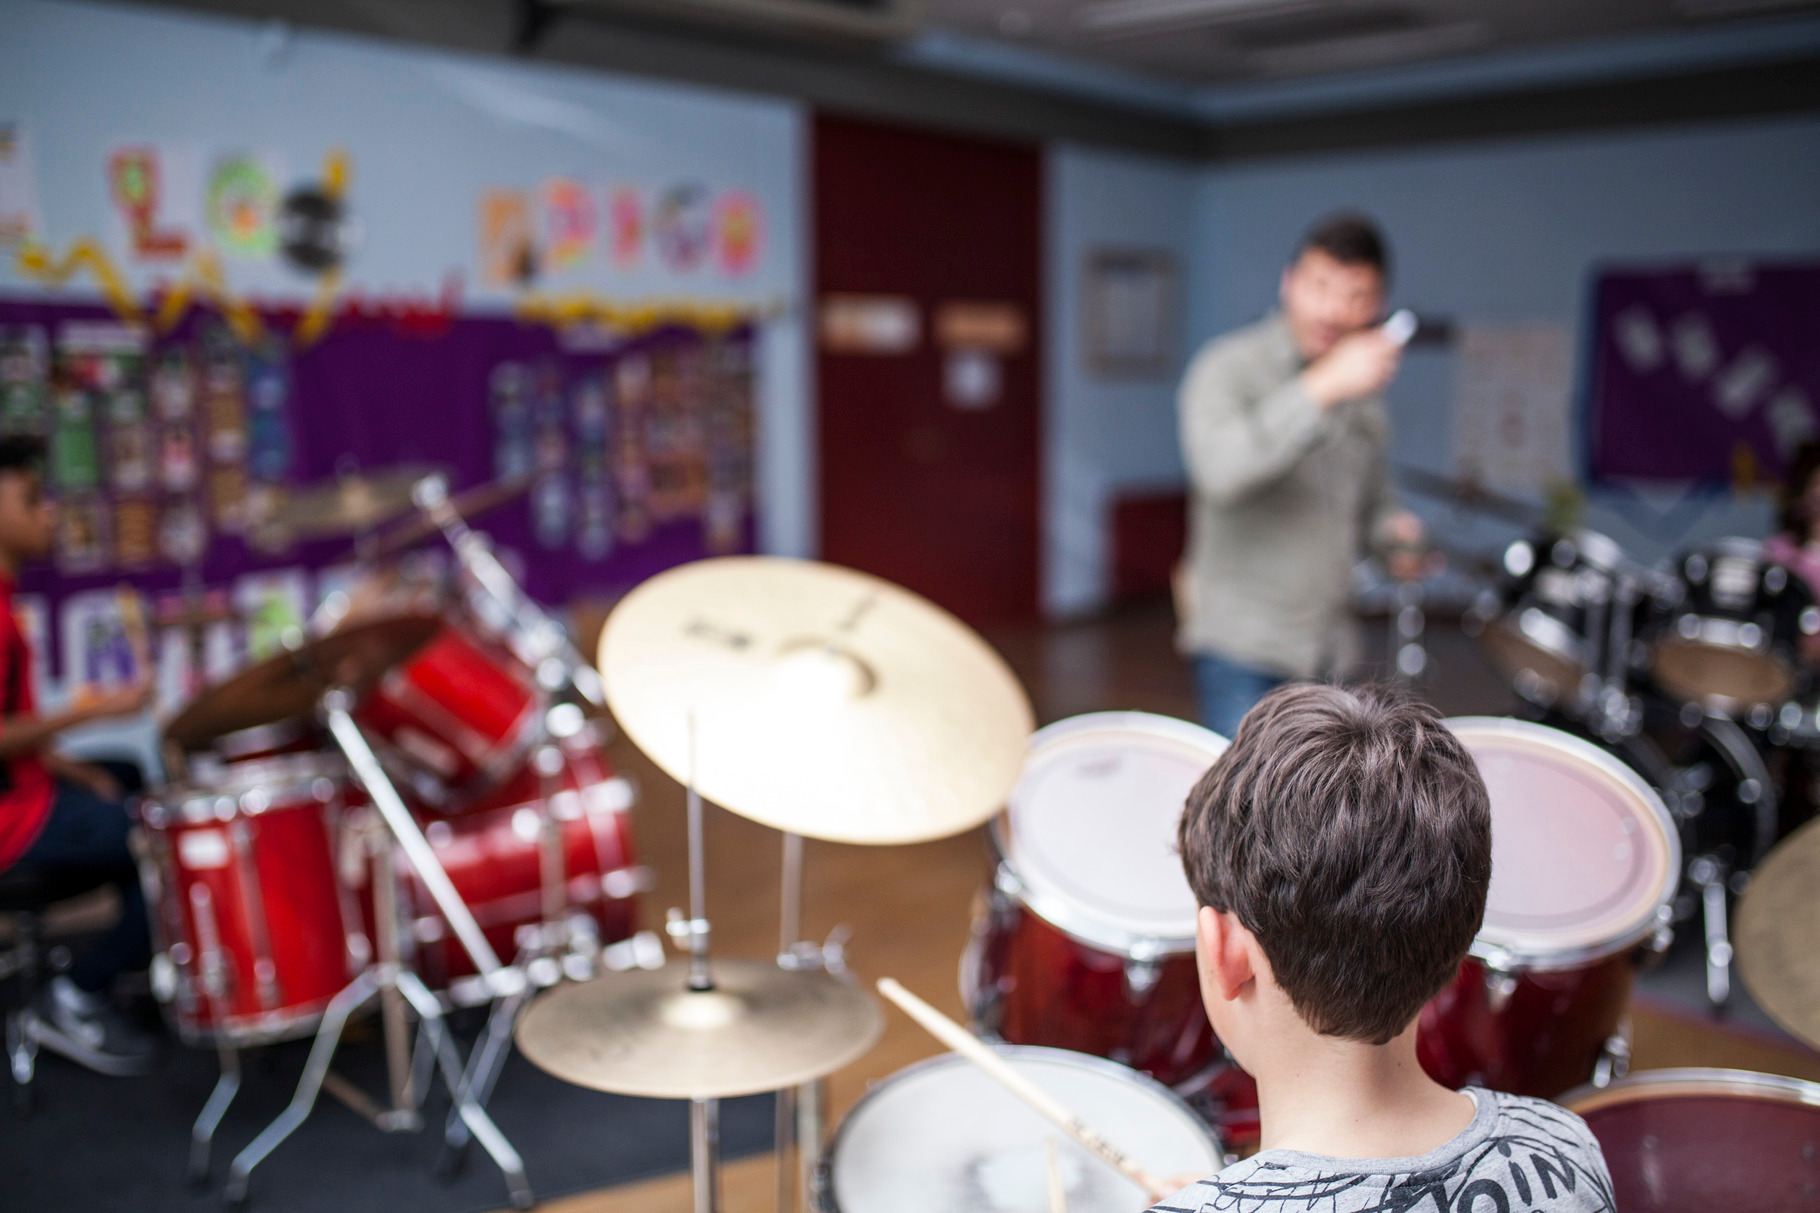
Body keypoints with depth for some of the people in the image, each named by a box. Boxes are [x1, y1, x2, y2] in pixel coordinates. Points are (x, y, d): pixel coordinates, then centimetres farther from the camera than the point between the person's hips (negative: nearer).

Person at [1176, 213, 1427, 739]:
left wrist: (1393, 530, 2)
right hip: (1242, 642, -6)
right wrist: (1322, 389, -32)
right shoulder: (1229, 368, -9)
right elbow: (1220, 471, -29)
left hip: (1330, 653, 7)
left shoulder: (1364, 393, 13)